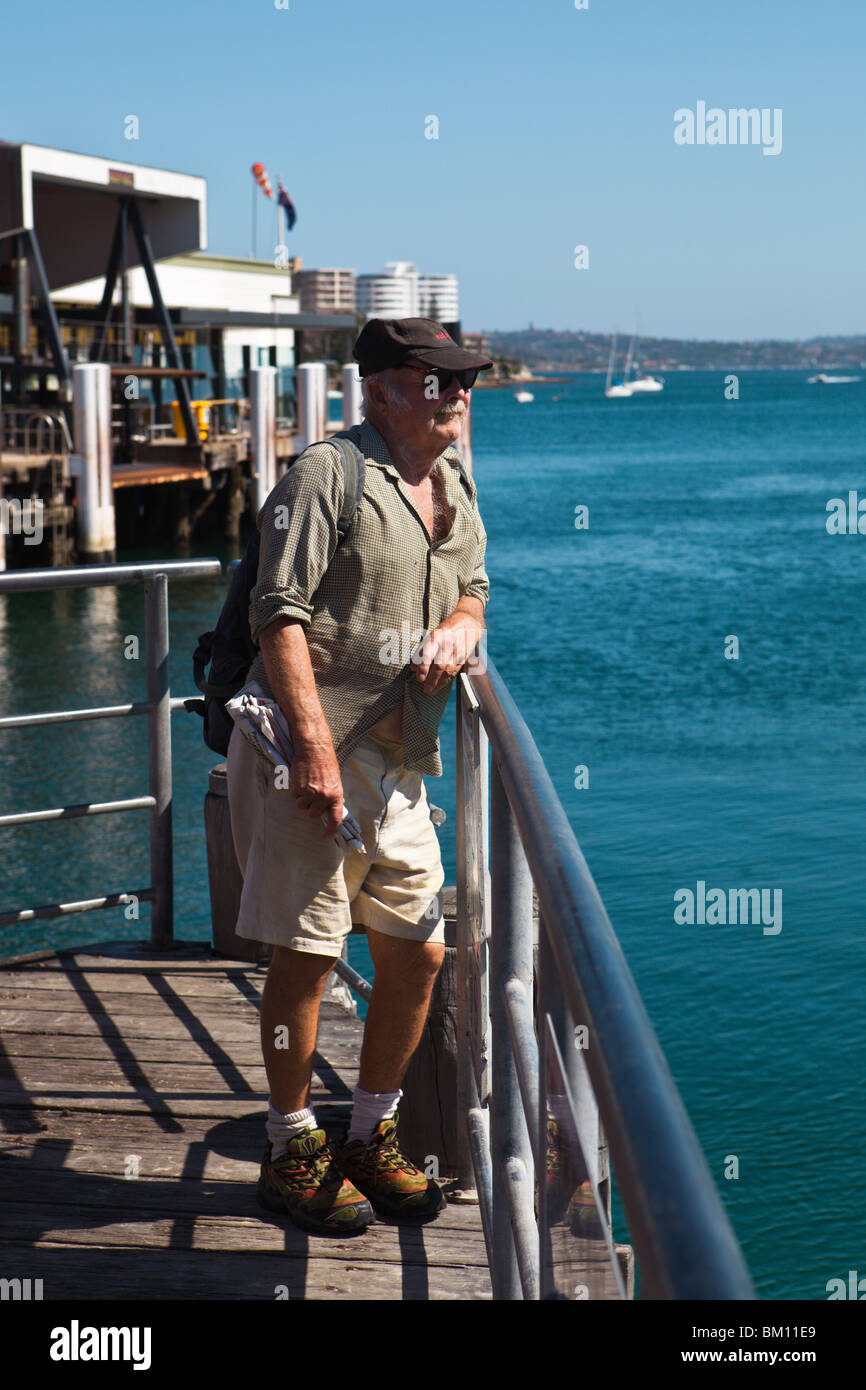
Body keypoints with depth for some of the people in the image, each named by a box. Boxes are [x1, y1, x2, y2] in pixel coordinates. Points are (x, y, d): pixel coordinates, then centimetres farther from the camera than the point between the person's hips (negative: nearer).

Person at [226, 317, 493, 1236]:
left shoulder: (455, 485, 15)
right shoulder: (327, 474, -9)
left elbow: (473, 591, 24)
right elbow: (280, 614, -15)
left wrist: (455, 632, -2)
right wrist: (315, 747, -22)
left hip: (398, 761, 8)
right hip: (306, 750, -8)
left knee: (417, 953, 9)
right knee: (308, 953, -3)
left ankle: (371, 1140, 27)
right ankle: (292, 1155, 13)